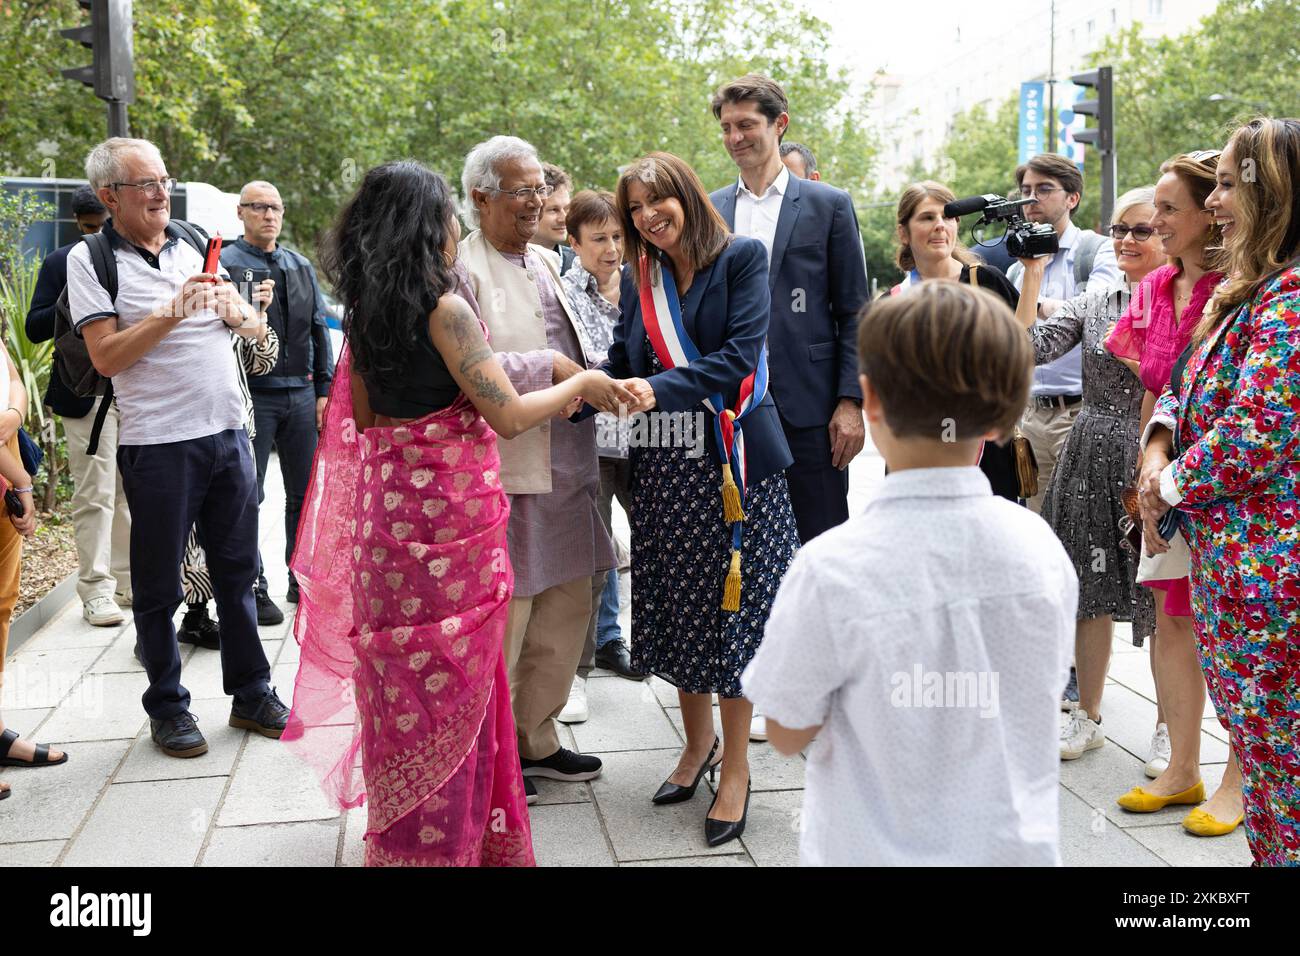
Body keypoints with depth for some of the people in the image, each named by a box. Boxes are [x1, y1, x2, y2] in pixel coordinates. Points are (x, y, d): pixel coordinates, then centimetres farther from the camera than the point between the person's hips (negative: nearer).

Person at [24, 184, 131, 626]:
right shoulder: (61, 263, 2)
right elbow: (35, 328, -2)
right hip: (87, 392, -3)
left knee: (131, 490, 11)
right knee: (95, 493, -4)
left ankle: (127, 581, 22)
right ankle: (96, 589, 2)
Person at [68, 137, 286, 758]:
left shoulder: (192, 247, 12)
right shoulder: (90, 260, -3)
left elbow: (254, 324, 16)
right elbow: (105, 357, -12)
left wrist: (233, 310, -5)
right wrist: (173, 312, -19)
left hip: (227, 432, 5)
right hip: (159, 444, -5)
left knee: (238, 570, 12)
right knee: (158, 586, 6)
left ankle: (251, 693, 25)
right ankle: (167, 708, 21)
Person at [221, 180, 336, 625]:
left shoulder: (301, 266, 14)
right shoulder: (225, 264, -3)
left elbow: (319, 329, 16)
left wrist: (323, 389, 10)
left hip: (301, 393, 5)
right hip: (252, 396, -5)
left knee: (305, 492, 10)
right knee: (247, 497, 2)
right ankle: (253, 590, 11)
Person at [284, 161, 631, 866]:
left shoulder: (364, 312, 8)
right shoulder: (445, 308, -15)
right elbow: (509, 415, -17)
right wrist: (582, 383, -3)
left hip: (387, 509, 7)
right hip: (450, 515, -7)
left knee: (404, 679, 17)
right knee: (451, 685, 6)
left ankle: (402, 837, 31)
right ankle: (448, 839, 19)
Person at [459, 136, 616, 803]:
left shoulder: (545, 262, 17)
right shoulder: (462, 267, -11)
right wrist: (550, 368, -18)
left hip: (566, 465, 9)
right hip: (506, 467, -9)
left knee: (567, 606, 15)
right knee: (502, 616, 0)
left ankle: (535, 739, 31)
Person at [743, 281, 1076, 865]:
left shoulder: (833, 569, -24)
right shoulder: (1040, 546, -11)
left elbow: (788, 734, -11)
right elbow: (1045, 692, 4)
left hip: (881, 850, -4)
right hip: (1019, 842, 4)